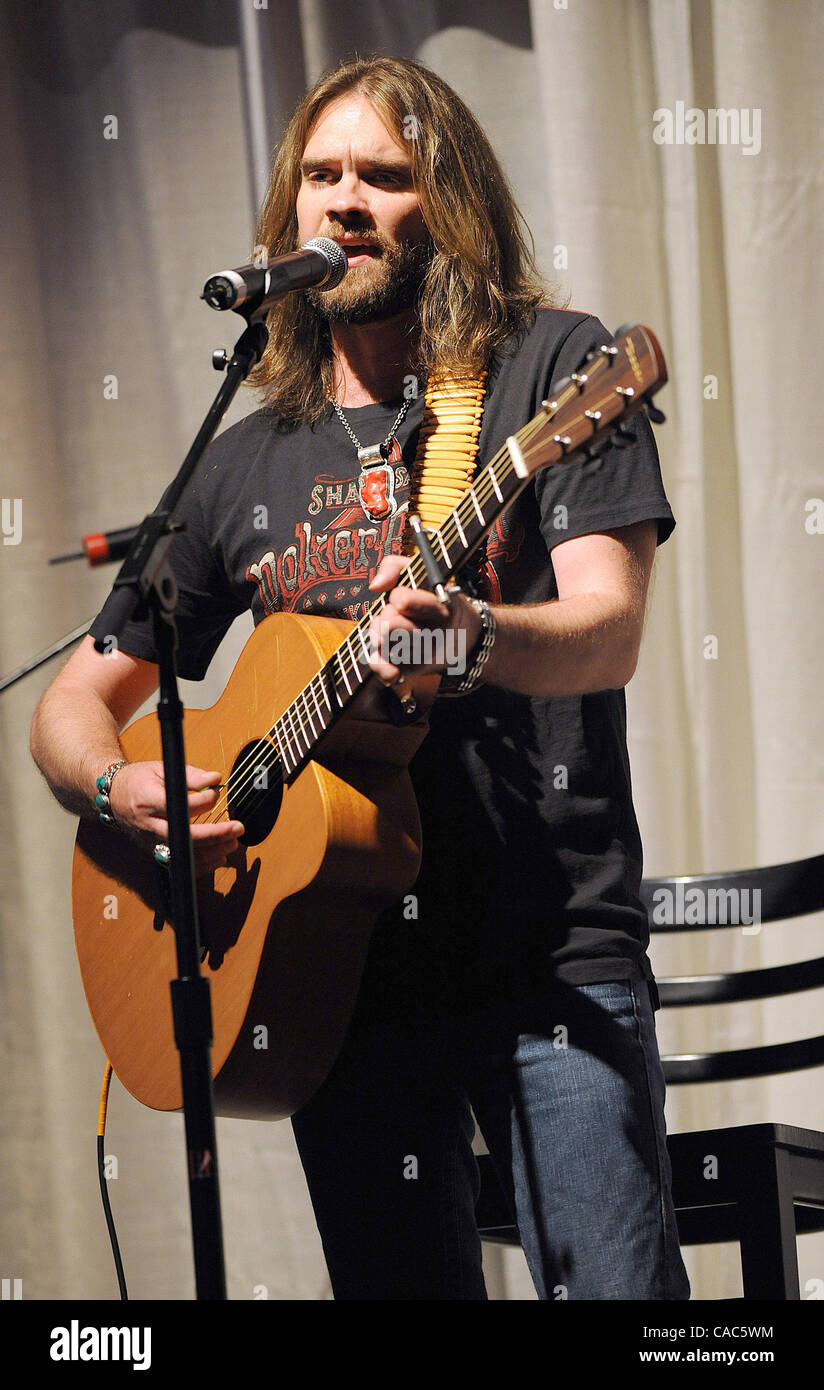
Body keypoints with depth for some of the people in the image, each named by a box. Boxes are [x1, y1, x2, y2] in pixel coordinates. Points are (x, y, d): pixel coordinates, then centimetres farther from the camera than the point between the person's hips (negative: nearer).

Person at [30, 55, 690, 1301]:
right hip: (337, 974, 4)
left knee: (617, 1290, -13)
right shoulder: (244, 467, 15)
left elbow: (610, 633, -11)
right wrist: (119, 789, -4)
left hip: (550, 953, -4)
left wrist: (476, 637, -33)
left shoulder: (551, 368, 3)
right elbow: (72, 705, 19)